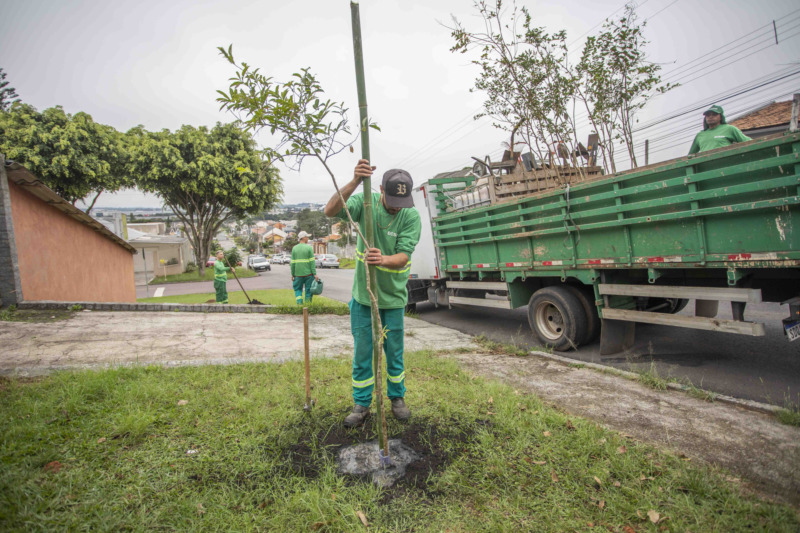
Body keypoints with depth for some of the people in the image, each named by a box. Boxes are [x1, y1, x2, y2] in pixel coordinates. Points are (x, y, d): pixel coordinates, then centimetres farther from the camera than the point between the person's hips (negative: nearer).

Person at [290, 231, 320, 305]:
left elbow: (293, 263, 2)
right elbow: (312, 262, -9)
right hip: (308, 273, -2)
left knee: (297, 289, 15)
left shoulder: (294, 248, 3)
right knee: (308, 290, 8)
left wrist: (292, 274, 9)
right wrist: (315, 274, -8)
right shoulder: (309, 248, -5)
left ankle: (299, 303, -2)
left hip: (298, 274, 2)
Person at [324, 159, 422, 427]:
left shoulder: (411, 216, -14)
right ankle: (362, 404, 25)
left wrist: (383, 260, -45)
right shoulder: (366, 202, -12)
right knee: (362, 352, 9)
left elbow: (404, 256, -23)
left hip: (393, 297, 0)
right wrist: (354, 182, -41)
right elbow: (331, 211, -27)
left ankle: (397, 398, 35)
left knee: (394, 352, 13)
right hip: (362, 294, 1)